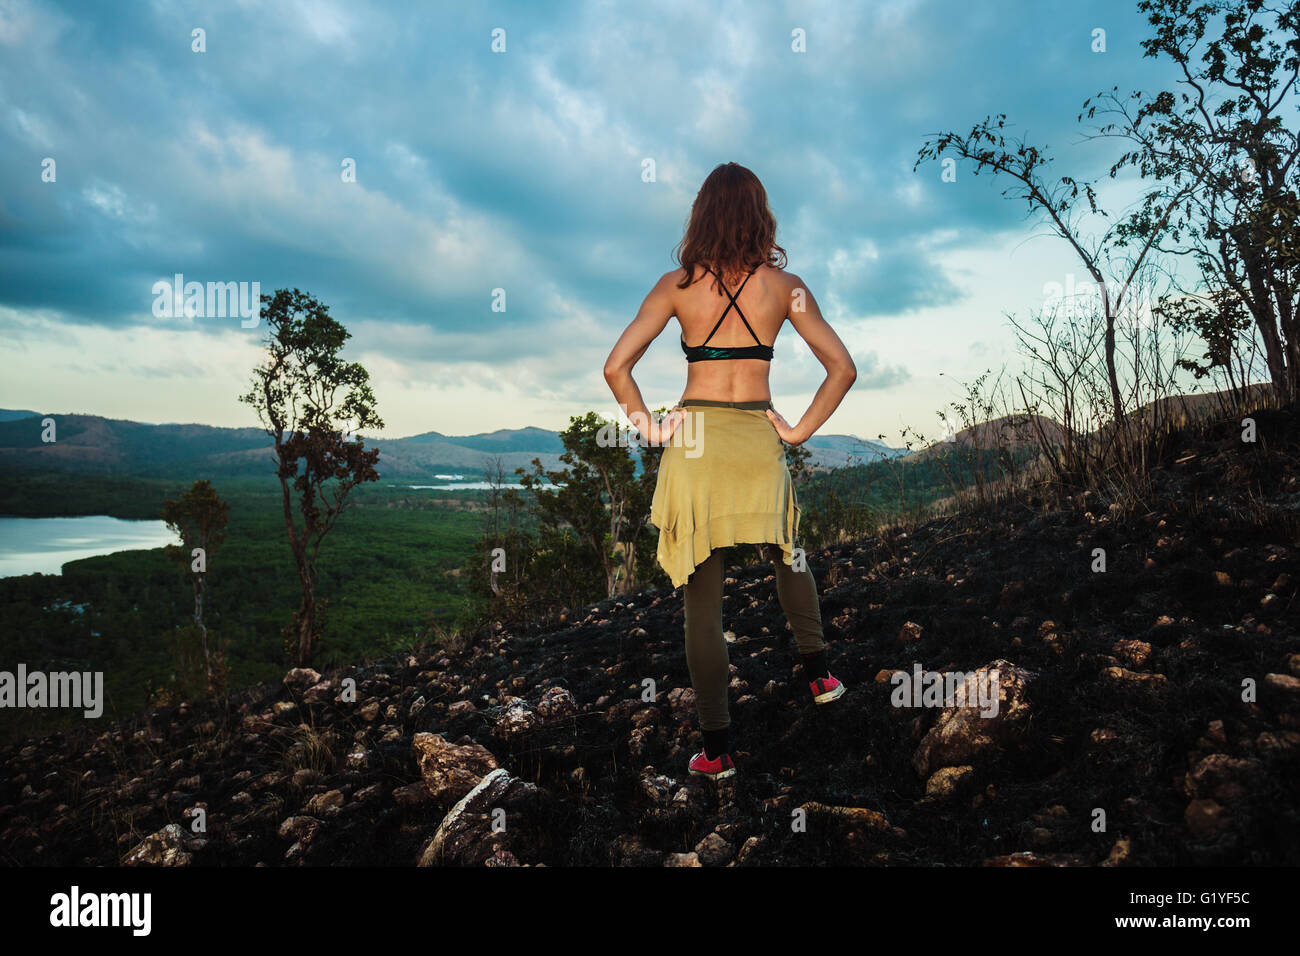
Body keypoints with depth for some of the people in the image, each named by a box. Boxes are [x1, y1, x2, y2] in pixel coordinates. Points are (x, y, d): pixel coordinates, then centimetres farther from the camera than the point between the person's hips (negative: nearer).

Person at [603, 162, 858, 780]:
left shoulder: (677, 285, 1)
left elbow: (616, 367, -4)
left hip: (692, 444, 0)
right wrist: (799, 431, 6)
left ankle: (715, 749, 13)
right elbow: (842, 368, 1)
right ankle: (817, 670, 32)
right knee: (787, 555, 31)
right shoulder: (784, 285, 2)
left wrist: (650, 428, 4)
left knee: (702, 596, 6)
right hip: (757, 443, 1)